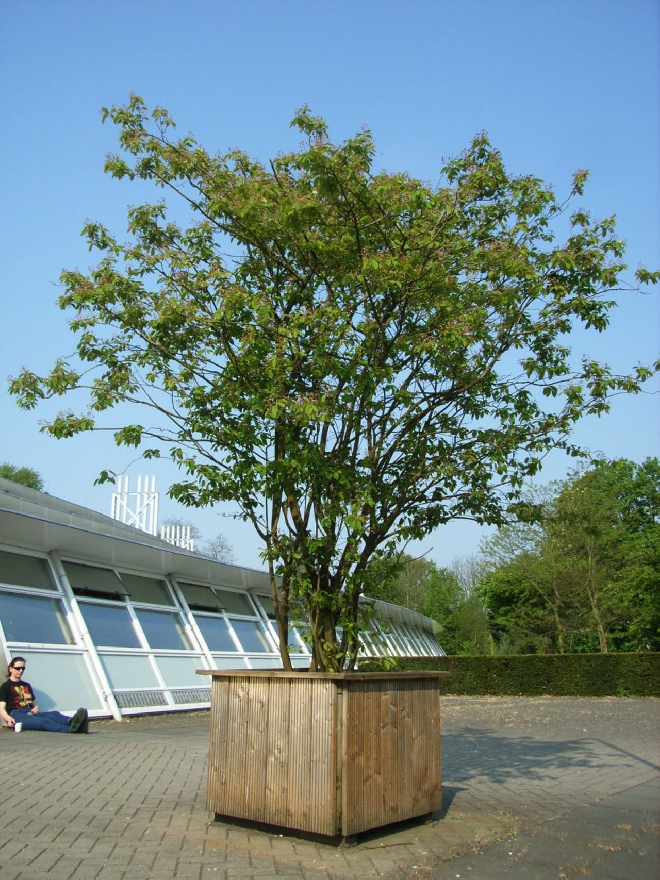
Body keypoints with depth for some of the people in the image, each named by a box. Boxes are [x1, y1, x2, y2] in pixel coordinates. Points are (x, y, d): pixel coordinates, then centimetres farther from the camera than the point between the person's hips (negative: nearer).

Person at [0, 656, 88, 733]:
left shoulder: (27, 685, 27)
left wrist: (35, 708, 5)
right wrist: (8, 718, -24)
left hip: (30, 713, 6)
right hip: (16, 716, -6)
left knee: (54, 714, -29)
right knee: (44, 721, -36)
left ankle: (72, 722, -63)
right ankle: (71, 728, -65)